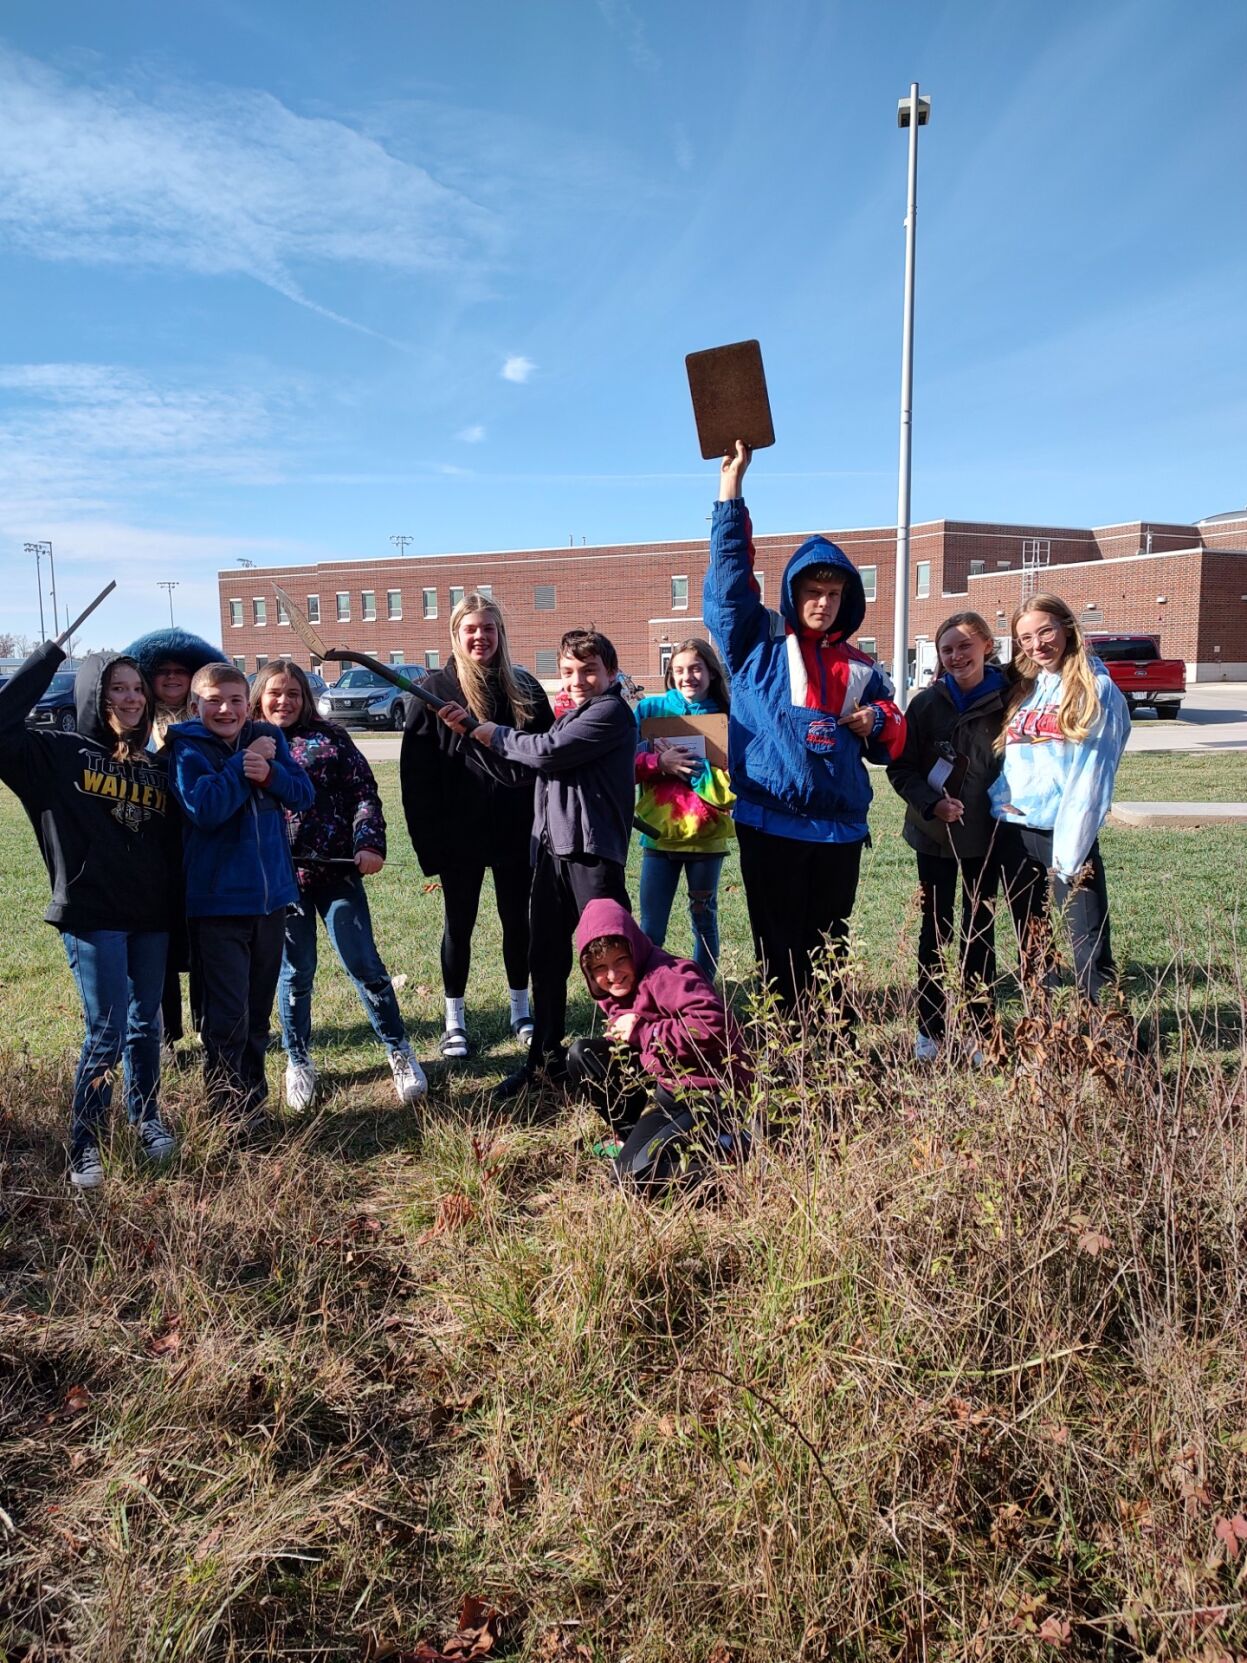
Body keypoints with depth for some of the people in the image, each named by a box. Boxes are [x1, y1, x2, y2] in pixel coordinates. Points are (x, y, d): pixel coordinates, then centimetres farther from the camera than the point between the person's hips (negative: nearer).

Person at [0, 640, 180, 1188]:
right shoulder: (57, 754, -1)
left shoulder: (158, 768, 11)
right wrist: (47, 659, -11)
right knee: (106, 1032, -5)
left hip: (151, 917, 5)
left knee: (146, 1025, 13)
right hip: (91, 916, -4)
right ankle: (84, 1146, 11)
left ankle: (147, 1121, 31)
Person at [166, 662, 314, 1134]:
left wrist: (270, 773, -17)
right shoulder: (188, 748, -6)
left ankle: (253, 1101, 31)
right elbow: (203, 809, -21)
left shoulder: (269, 738, 6)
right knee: (228, 1016, -4)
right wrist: (244, 764, -17)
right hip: (217, 900, -4)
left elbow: (304, 795, 0)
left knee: (259, 1010, 16)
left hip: (271, 894, 5)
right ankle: (231, 1112, 11)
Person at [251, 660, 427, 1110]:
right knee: (295, 973, 8)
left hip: (336, 870, -1)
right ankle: (298, 1063, 27)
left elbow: (363, 793, 2)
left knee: (364, 964, 1)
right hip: (280, 877, 1)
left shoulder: (329, 737, 5)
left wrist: (369, 844, -11)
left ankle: (399, 1051, 15)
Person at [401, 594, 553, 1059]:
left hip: (516, 830, 3)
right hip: (460, 833, -2)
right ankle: (455, 1022, 21)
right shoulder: (435, 691, -4)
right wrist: (428, 837, -12)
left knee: (518, 921, 13)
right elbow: (416, 772, -6)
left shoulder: (525, 689, 5)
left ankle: (521, 1011, 29)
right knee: (459, 925, 9)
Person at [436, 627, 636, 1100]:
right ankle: (546, 1060, 25)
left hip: (592, 850, -8)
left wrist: (497, 735, -1)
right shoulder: (570, 717, 23)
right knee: (546, 959, 12)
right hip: (551, 848, 9)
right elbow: (528, 757, 18)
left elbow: (548, 752, -16)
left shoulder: (612, 712, -7)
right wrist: (473, 728, 7)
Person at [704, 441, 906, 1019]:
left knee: (830, 948, 12)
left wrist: (878, 721, -3)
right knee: (779, 950, 4)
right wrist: (731, 486, -4)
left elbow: (891, 743, 21)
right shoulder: (758, 644, 5)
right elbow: (728, 576, -1)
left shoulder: (860, 668, 14)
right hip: (769, 821, -3)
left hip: (839, 826, 3)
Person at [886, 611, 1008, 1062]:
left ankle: (981, 1031, 20)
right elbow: (900, 768, -3)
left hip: (987, 836, 0)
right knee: (936, 930, 7)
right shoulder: (926, 704, -5)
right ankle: (929, 1029, 18)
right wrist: (931, 803, -17)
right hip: (935, 835, 0)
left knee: (980, 932, 9)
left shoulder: (1007, 702, -4)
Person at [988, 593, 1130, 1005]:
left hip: (1065, 833, -6)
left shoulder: (1095, 689, -4)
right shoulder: (1022, 690, 14)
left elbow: (1092, 774, -11)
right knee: (1030, 944, 13)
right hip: (1013, 832, 6)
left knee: (1091, 947, -8)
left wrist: (1068, 855, -16)